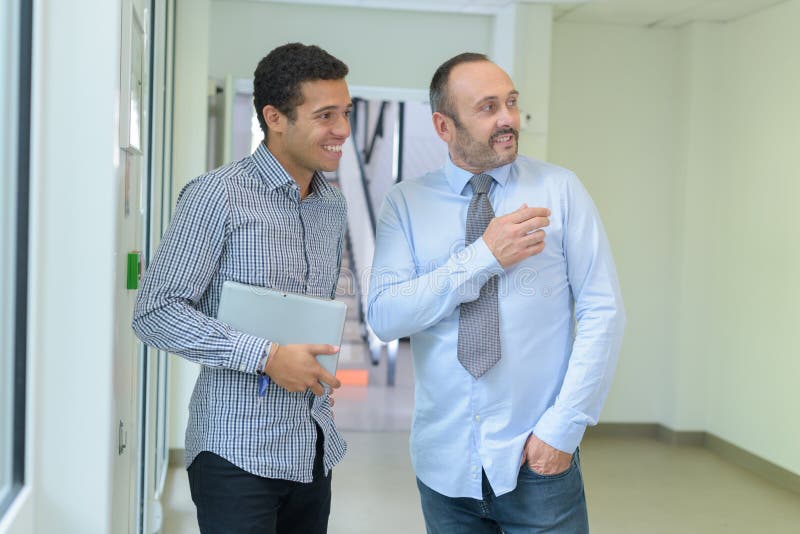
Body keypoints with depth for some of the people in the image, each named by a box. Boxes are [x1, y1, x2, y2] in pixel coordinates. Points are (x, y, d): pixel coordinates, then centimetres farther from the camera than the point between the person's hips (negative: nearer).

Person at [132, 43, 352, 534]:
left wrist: (322, 370, 6)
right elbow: (155, 312, -14)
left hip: (315, 450, 6)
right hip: (239, 453, -6)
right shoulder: (219, 196, -11)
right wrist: (267, 357, -19)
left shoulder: (335, 205, 10)